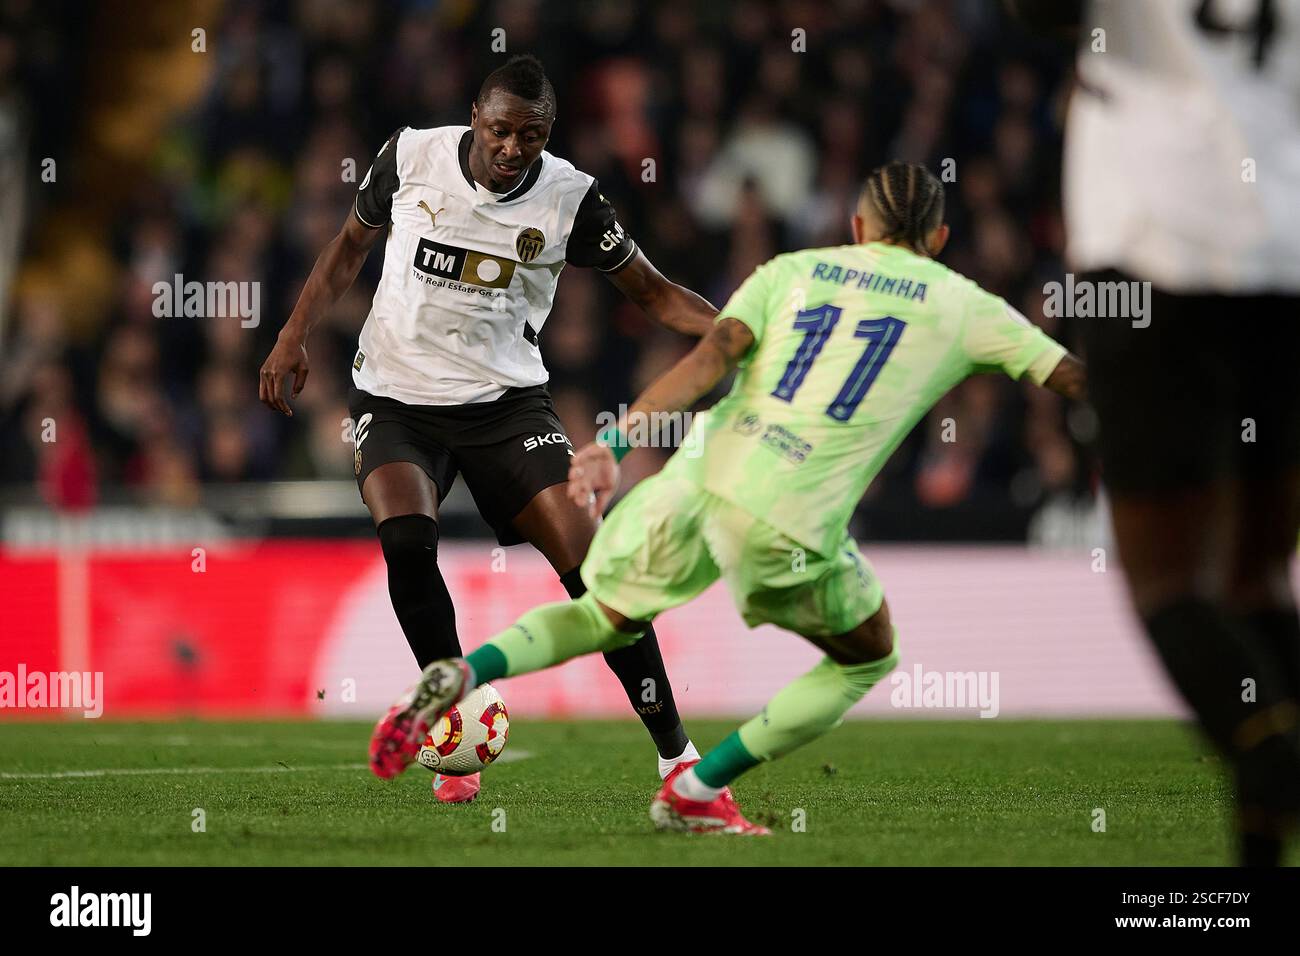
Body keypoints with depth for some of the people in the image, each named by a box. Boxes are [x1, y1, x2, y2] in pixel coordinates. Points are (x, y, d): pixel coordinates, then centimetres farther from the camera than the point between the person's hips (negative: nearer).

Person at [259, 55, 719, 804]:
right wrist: (295, 337, 5)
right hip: (398, 398, 0)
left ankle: (674, 748, -3)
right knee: (406, 539, -26)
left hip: (506, 399, 0)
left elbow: (652, 291, 3)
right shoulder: (411, 158, -5)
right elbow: (352, 245, 13)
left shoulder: (570, 200, -7)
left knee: (587, 557, -14)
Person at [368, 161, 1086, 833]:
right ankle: (696, 793, 13)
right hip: (794, 521, -4)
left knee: (604, 616, 28)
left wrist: (618, 440, -7)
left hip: (702, 474, 4)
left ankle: (461, 675, 0)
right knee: (869, 658, 22)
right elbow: (1073, 379, 12)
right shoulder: (964, 306, 12)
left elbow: (712, 355, 2)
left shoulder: (792, 271, 17)